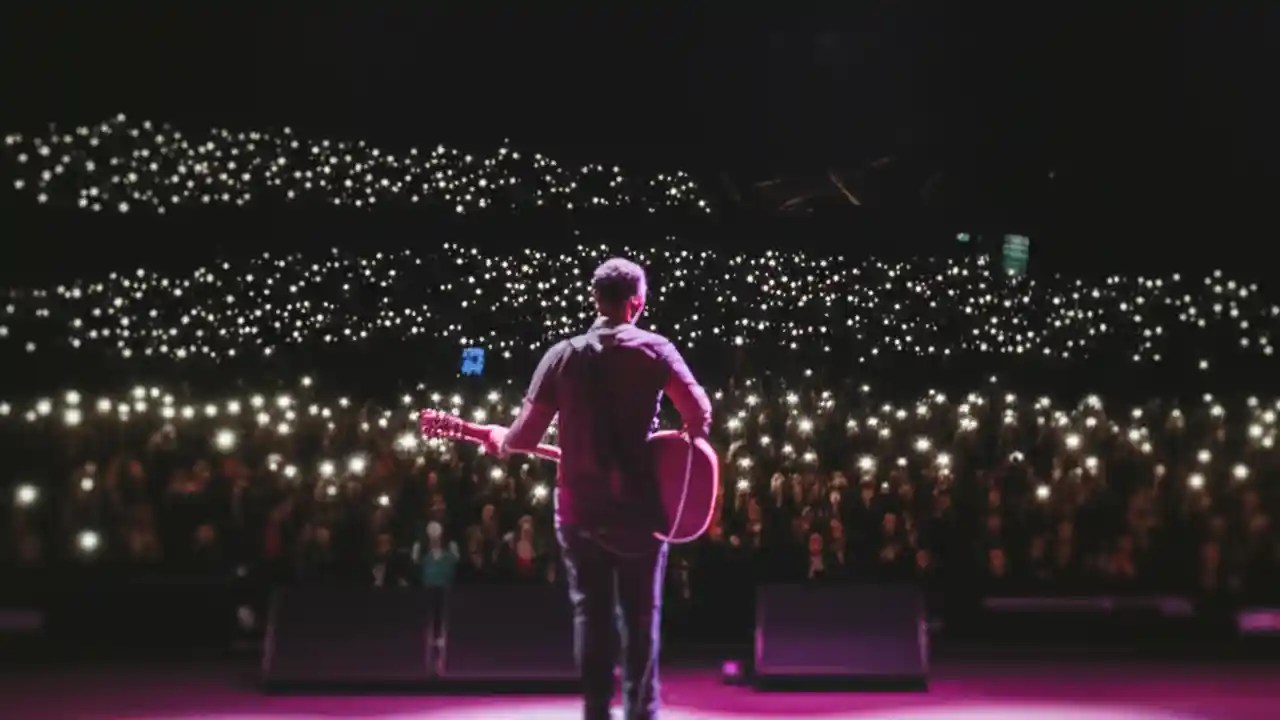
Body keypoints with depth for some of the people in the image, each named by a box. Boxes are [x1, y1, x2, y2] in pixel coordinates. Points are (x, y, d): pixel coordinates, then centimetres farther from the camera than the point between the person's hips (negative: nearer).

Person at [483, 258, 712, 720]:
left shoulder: (561, 355, 1)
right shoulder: (654, 349, -3)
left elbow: (526, 436, -1)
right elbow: (699, 413, -10)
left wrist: (499, 440, 21)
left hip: (578, 509, 2)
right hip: (637, 506, -1)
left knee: (590, 615, 13)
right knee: (640, 617, 11)